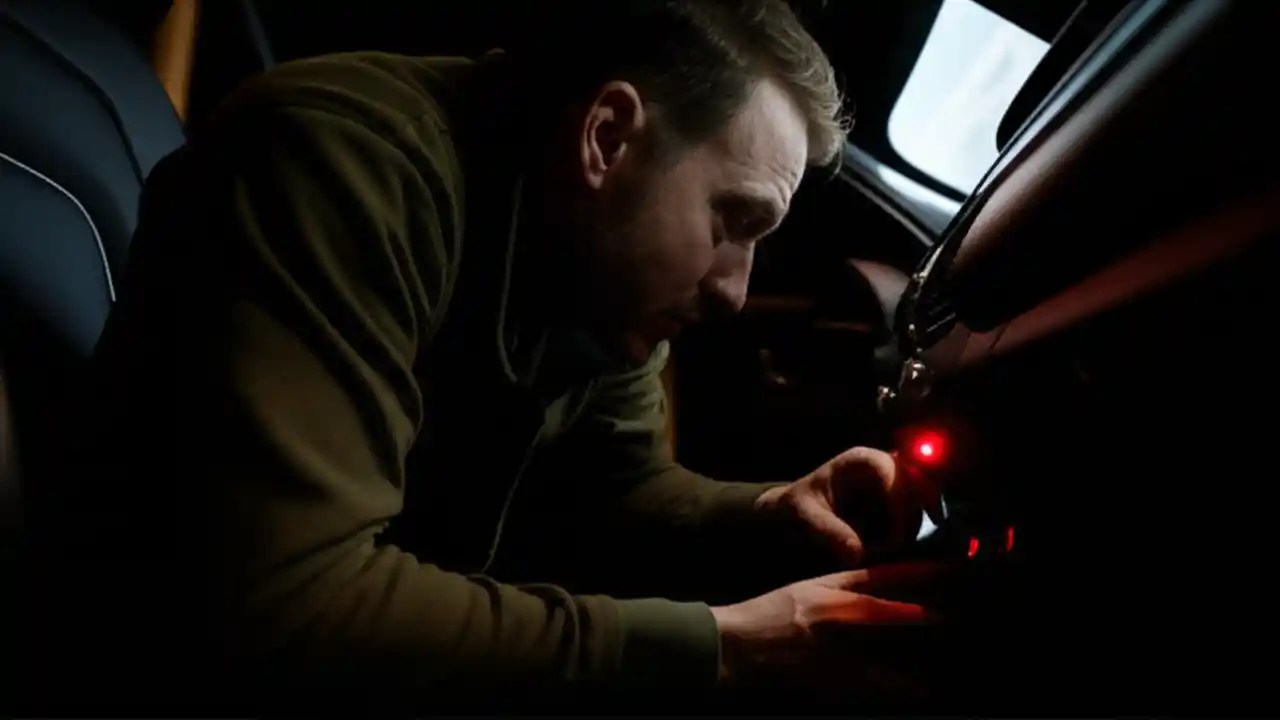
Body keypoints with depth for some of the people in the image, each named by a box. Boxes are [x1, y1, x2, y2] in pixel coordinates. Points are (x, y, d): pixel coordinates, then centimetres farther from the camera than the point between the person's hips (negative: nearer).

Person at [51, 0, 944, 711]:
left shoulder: (606, 264, -6)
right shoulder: (342, 163, -28)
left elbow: (616, 485, 9)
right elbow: (280, 614, -36)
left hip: (410, 633, 7)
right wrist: (713, 647, -31)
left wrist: (767, 517, -13)